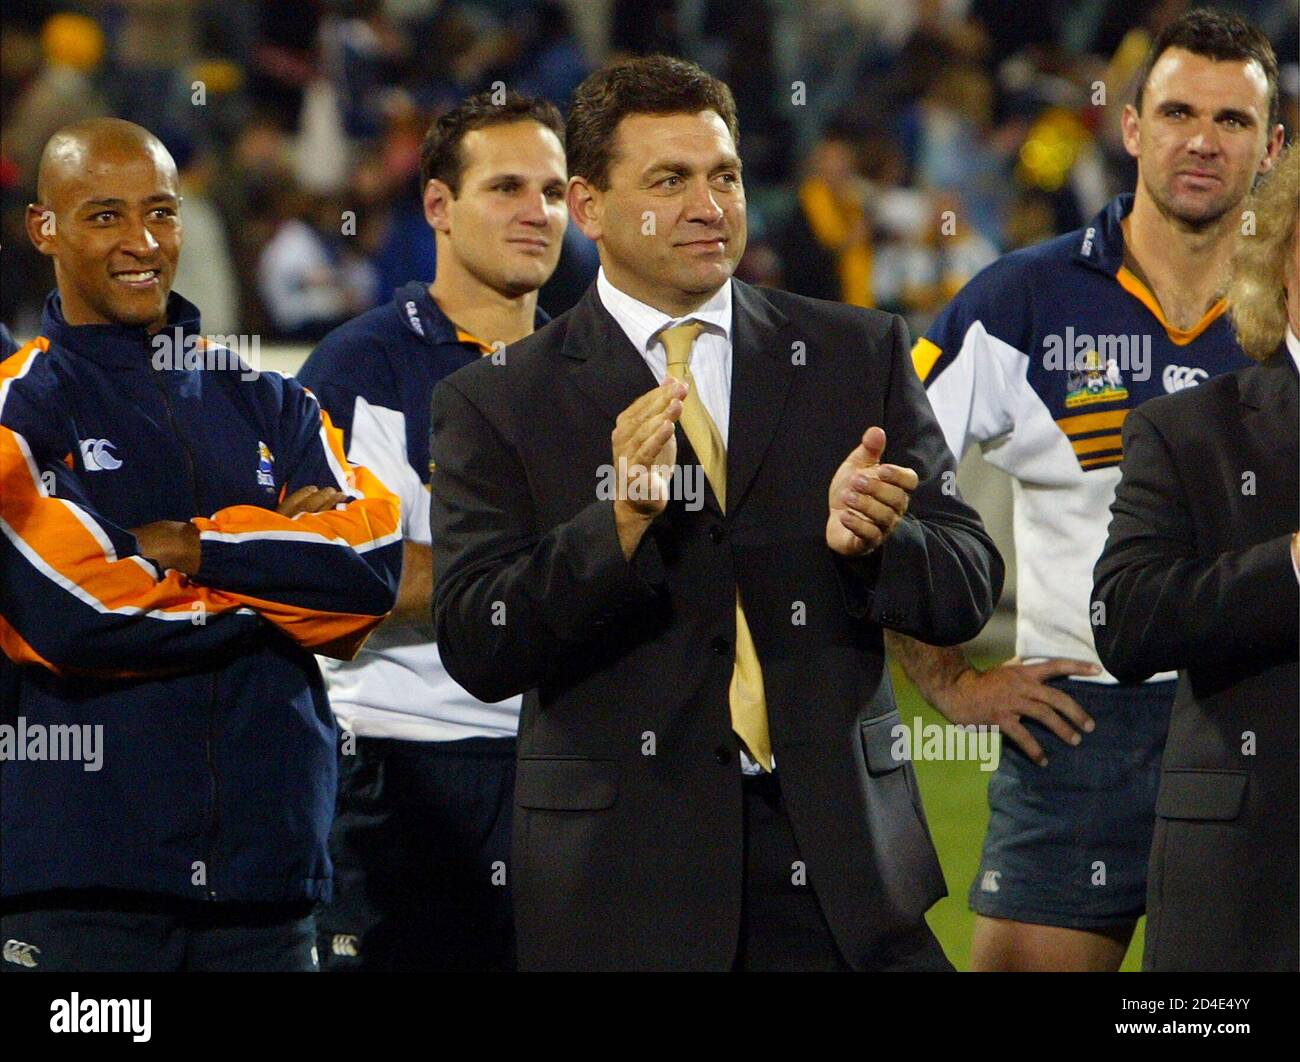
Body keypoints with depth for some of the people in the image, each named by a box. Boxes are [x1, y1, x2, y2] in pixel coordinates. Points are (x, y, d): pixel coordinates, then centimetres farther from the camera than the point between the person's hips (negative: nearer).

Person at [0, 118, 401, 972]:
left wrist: (189, 549, -8)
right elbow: (70, 614, -14)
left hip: (266, 859, 4)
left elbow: (373, 565, 0)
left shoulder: (264, 403, 15)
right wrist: (283, 571, -4)